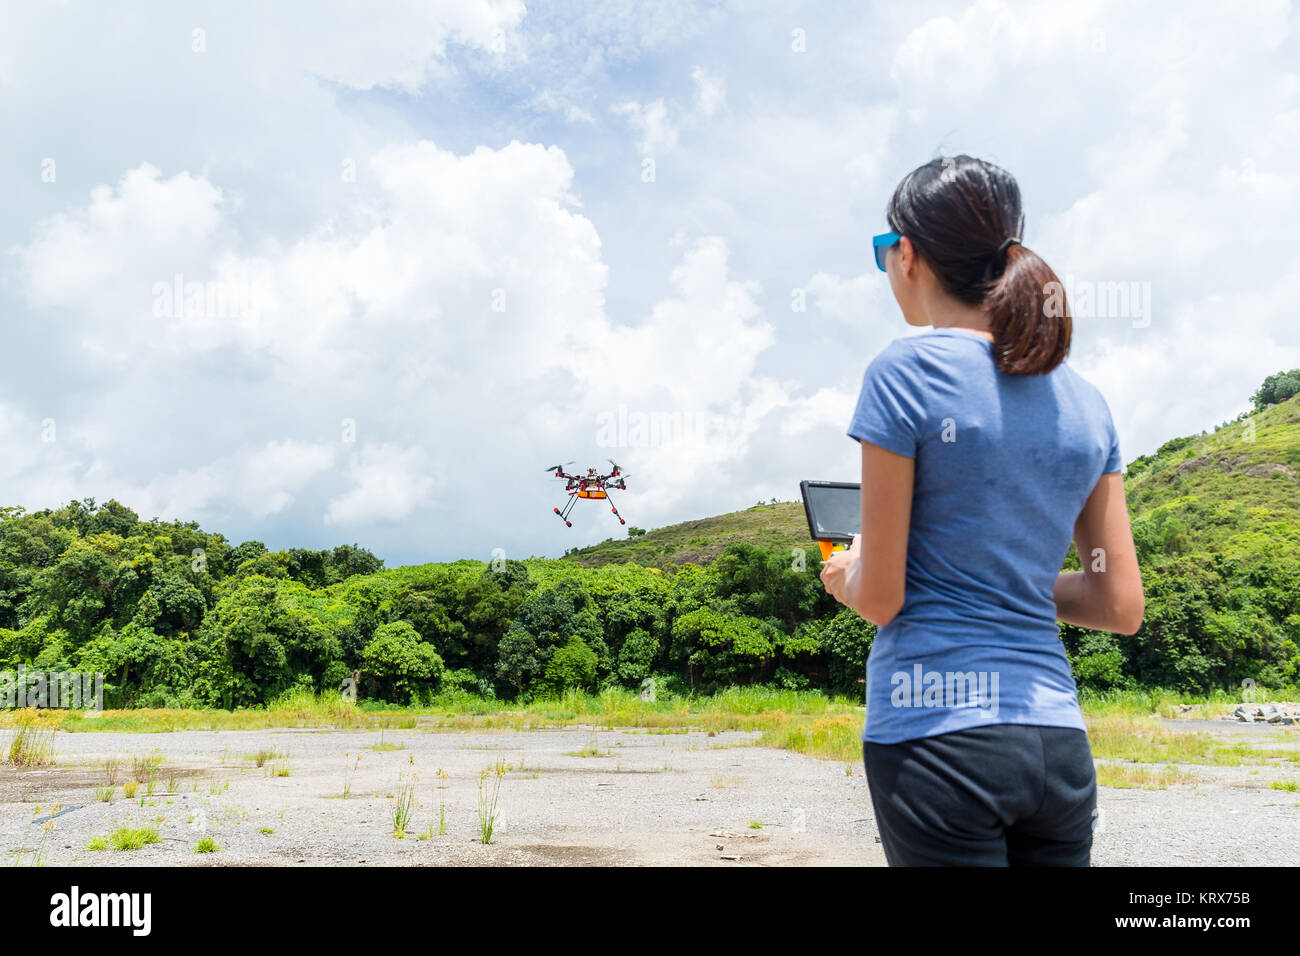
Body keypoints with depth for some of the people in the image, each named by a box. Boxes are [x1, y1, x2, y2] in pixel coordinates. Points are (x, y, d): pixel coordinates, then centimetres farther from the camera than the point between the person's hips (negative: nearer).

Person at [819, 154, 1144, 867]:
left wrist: (846, 576, 12)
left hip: (937, 729, -5)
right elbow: (1122, 606, 9)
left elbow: (879, 598, -10)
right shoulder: (1084, 400, 8)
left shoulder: (907, 371, -9)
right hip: (1059, 742, 6)